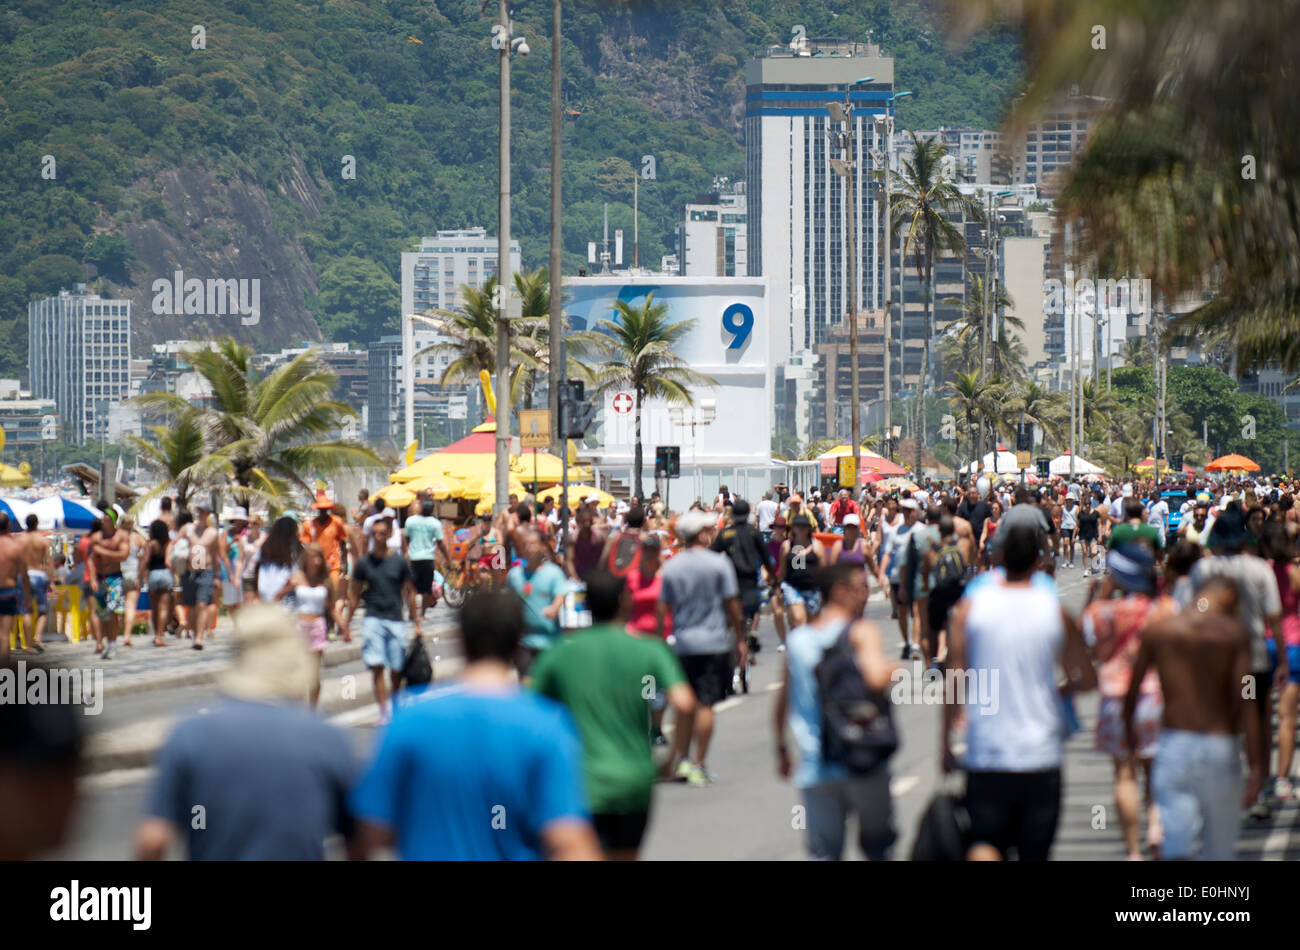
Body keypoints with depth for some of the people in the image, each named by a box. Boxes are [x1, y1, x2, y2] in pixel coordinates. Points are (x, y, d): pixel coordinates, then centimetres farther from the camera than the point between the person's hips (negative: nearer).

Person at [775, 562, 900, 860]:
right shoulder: (862, 632, -7)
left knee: (823, 853, 2)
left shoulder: (797, 638, 10)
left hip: (815, 766, 4)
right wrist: (891, 669, -2)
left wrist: (782, 751, 27)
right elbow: (876, 679, -24)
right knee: (877, 846, 14)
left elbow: (783, 700, 16)